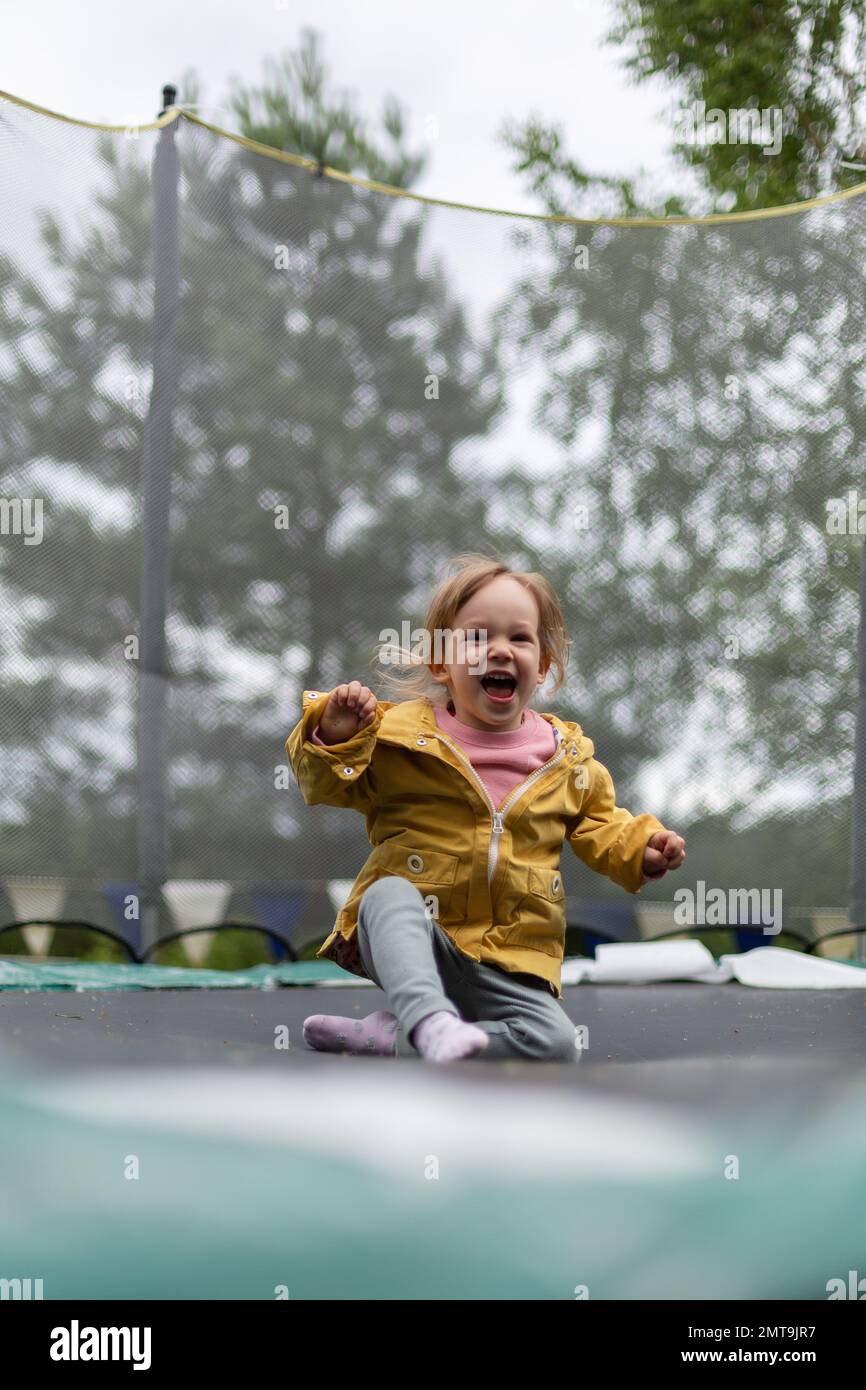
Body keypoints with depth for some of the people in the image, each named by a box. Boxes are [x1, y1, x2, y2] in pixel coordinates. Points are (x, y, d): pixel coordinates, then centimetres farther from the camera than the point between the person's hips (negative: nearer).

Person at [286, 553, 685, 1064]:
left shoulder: (568, 757, 9)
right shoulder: (401, 733, 1)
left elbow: (598, 824, 23)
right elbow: (327, 787, 2)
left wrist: (639, 848, 4)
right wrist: (336, 738, -18)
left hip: (507, 963, 3)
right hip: (412, 943, -3)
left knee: (555, 1044, -21)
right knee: (389, 893, -35)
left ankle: (386, 1037, -17)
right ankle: (427, 1017, -54)